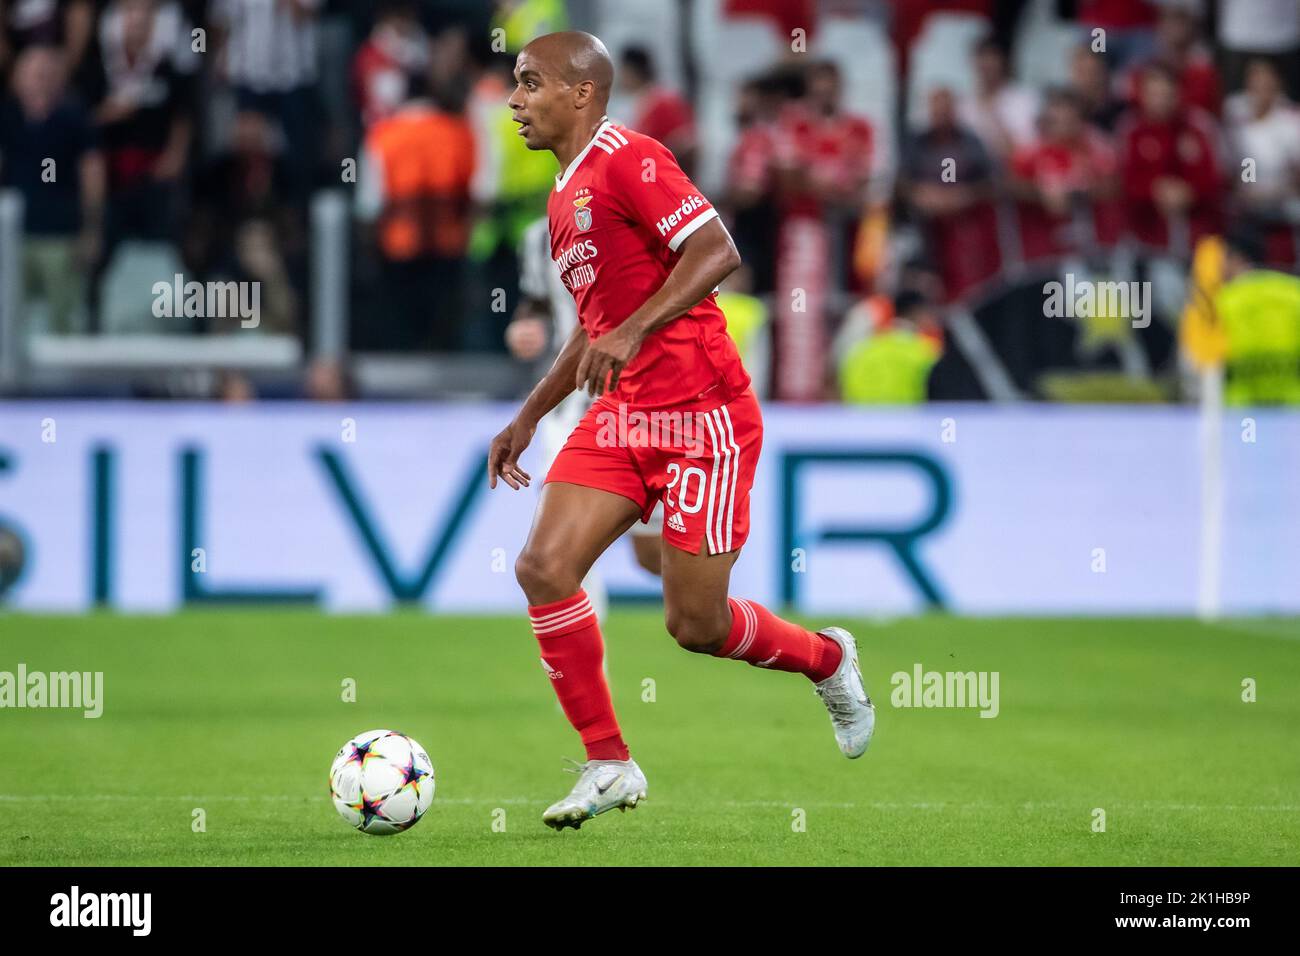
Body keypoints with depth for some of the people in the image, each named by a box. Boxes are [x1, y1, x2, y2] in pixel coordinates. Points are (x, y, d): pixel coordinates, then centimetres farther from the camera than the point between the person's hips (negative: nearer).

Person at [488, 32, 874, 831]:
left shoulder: (629, 160, -11)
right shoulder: (565, 198, 17)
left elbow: (717, 253, -23)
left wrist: (631, 333, -30)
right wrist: (529, 417, 23)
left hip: (701, 414, -8)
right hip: (619, 418, 8)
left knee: (695, 625, -5)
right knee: (543, 568, -10)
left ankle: (827, 659, 26)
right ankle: (609, 764, -1)